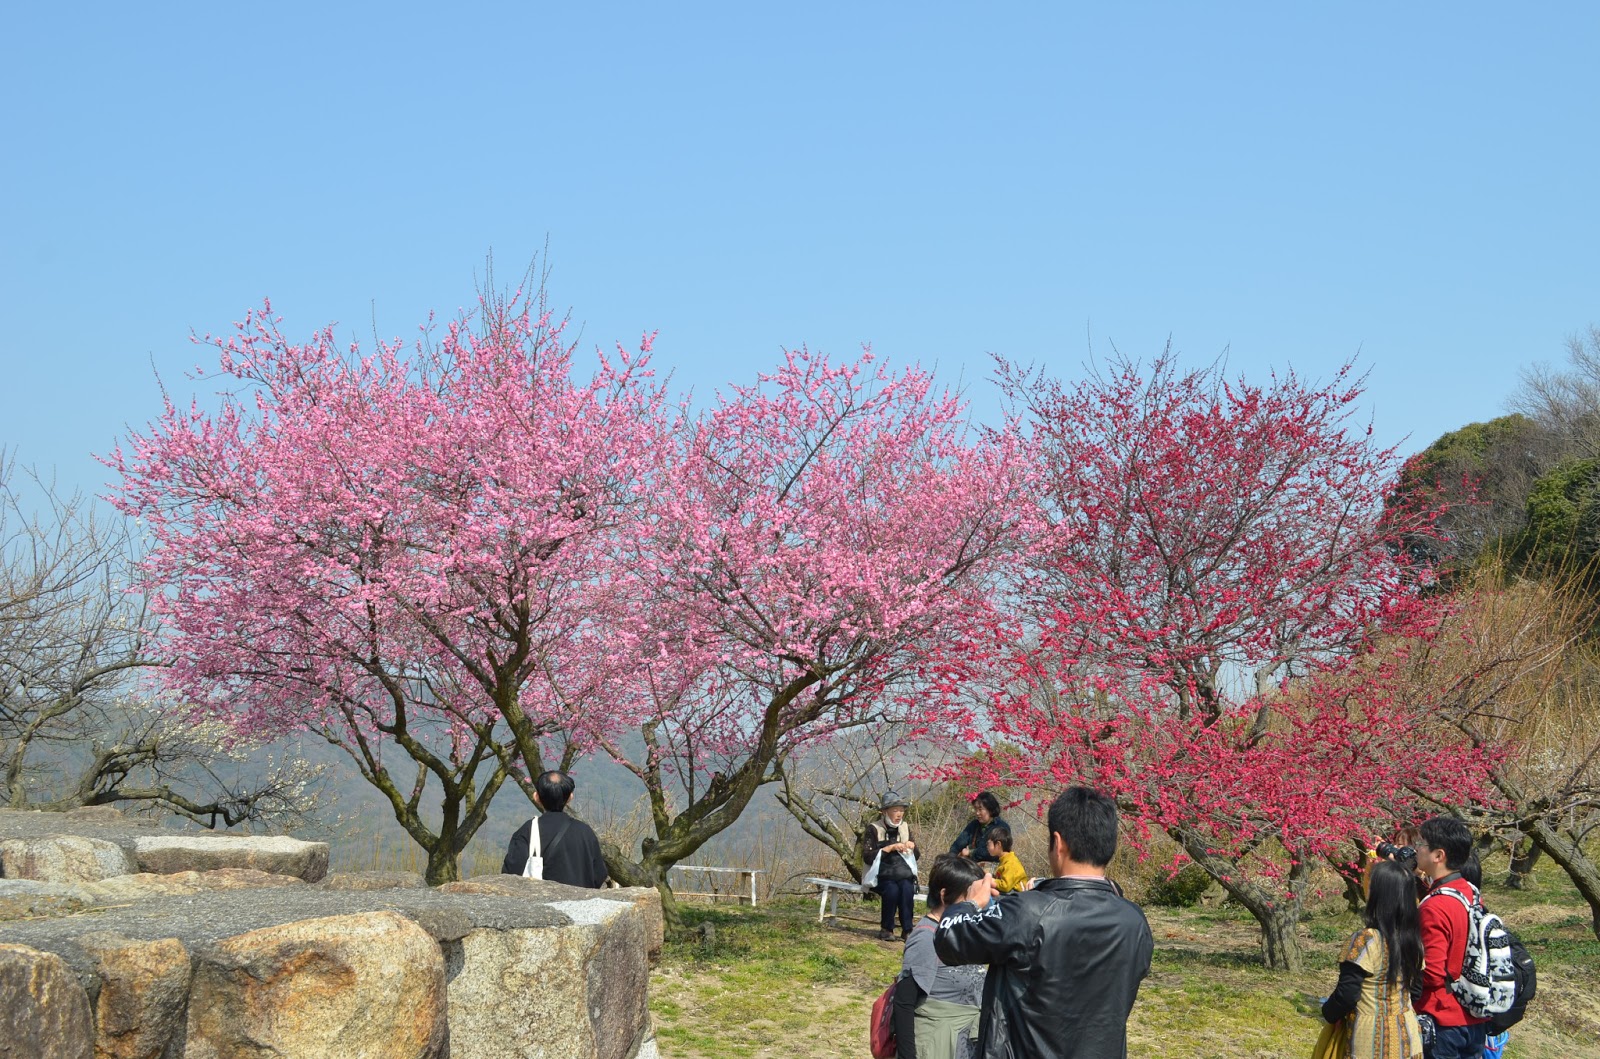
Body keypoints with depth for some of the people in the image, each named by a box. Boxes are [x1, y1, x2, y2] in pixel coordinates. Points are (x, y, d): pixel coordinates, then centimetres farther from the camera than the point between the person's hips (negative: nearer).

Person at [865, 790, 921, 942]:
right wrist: (890, 848, -19)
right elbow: (867, 857, -13)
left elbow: (915, 857, 20)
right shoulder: (874, 829, -3)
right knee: (892, 889, -33)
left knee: (907, 889, -30)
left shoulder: (905, 828, 12)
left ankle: (907, 930, -24)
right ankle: (886, 929, -18)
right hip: (882, 875, -3)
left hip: (903, 874, 3)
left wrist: (912, 847, -4)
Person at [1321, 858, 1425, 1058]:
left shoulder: (1365, 941, -21)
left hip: (1372, 1042, -6)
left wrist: (1327, 1012, 1)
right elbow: (1417, 986, 12)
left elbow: (1346, 995, -18)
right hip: (1407, 1036, 6)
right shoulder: (1413, 939, 0)